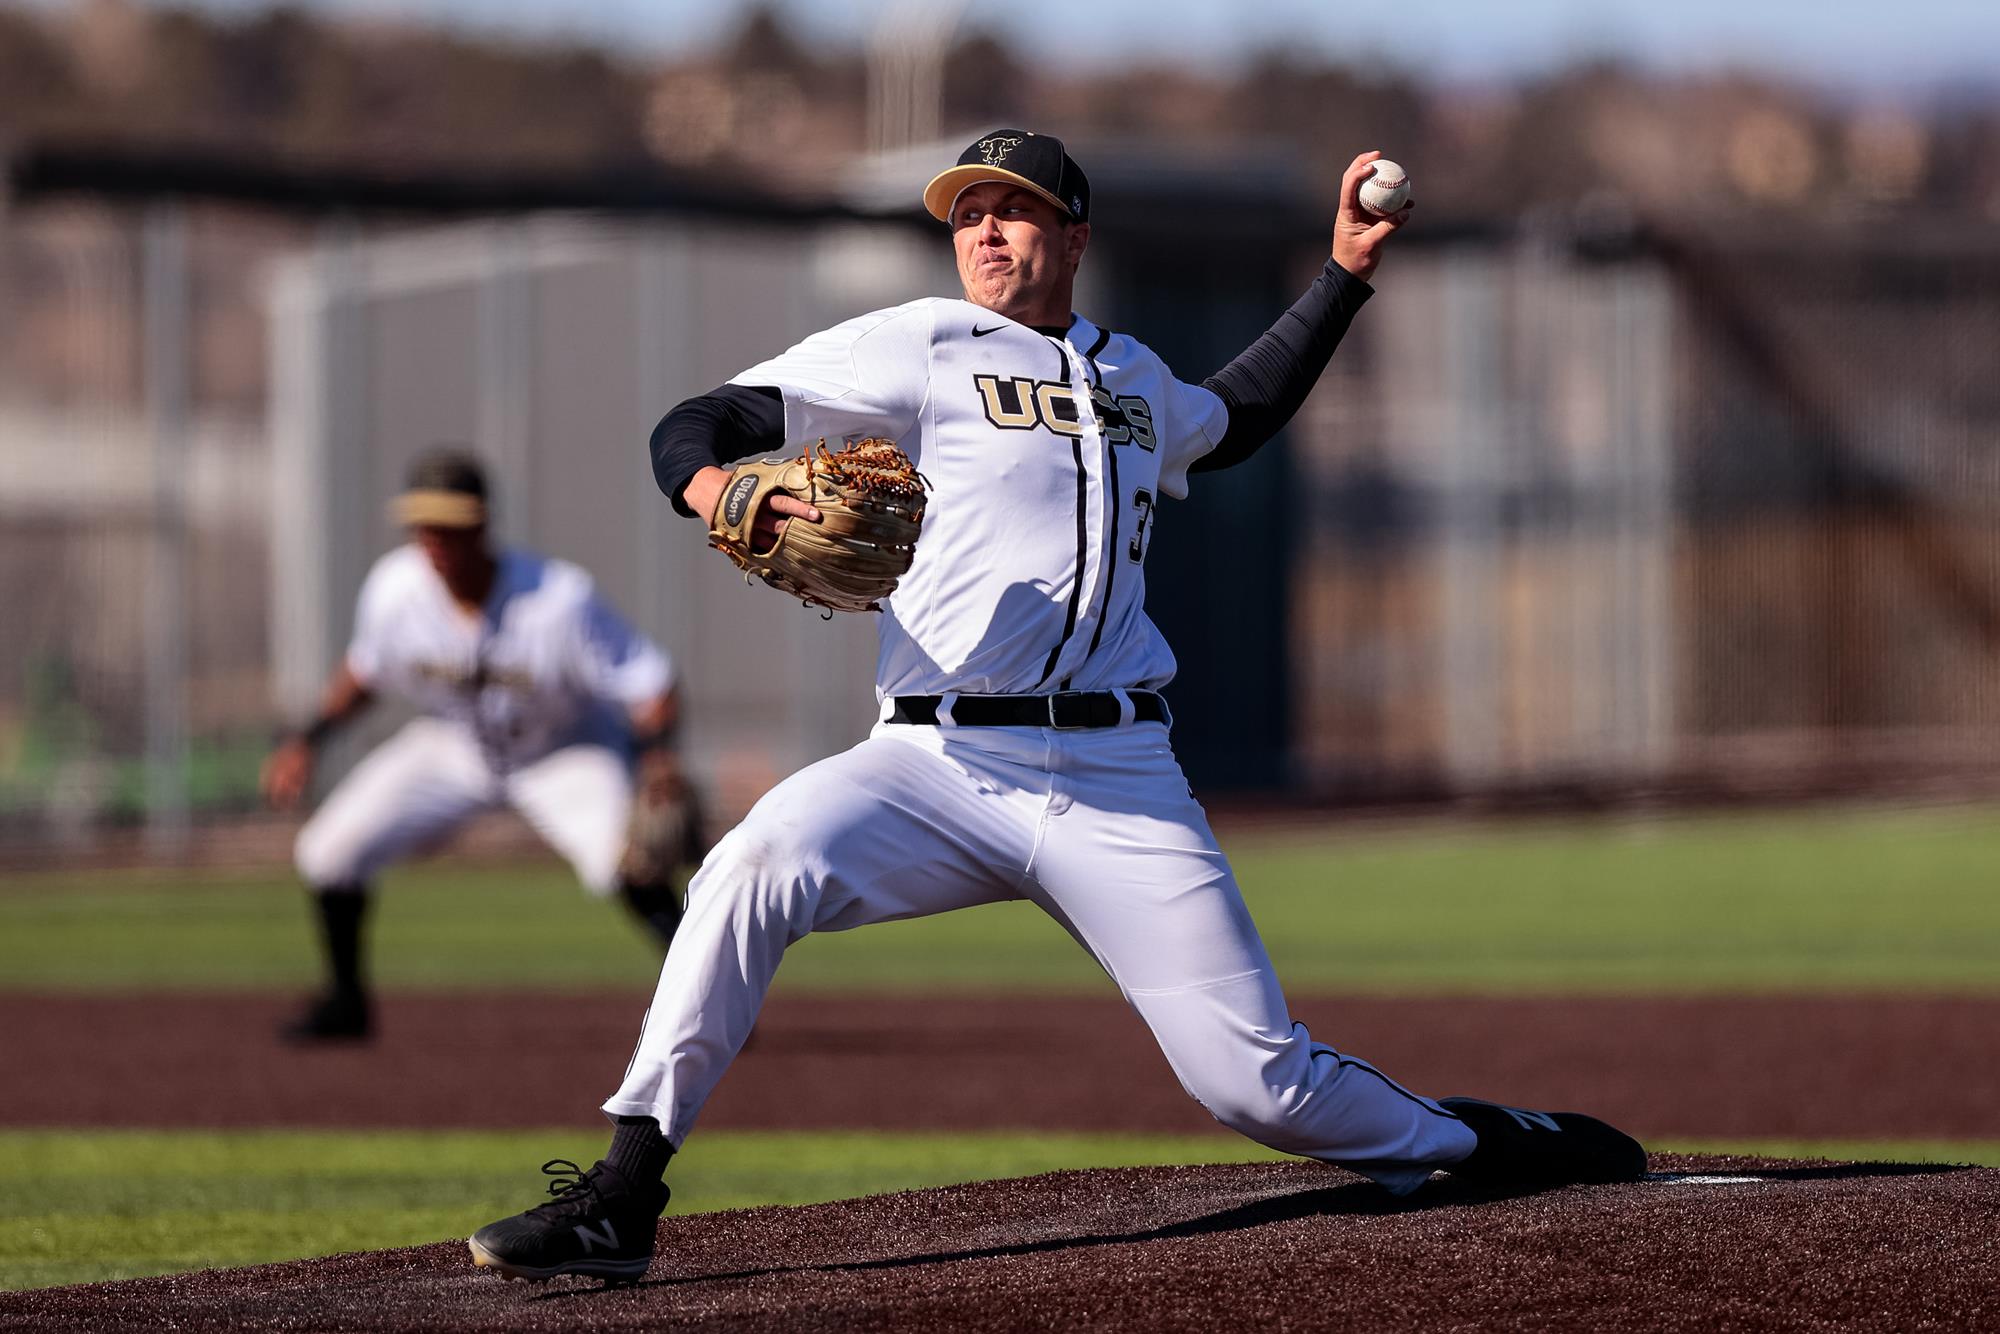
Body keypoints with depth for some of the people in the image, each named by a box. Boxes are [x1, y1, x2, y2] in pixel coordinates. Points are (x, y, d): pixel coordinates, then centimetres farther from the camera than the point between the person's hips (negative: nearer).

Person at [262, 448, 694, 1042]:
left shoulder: (561, 599, -33)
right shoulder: (394, 588, -21)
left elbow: (650, 683, -30)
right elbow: (366, 669, 2)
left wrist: (658, 752, -49)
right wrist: (309, 740, -9)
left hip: (566, 753, -4)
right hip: (454, 745, 4)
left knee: (626, 863, -33)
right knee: (328, 853, -4)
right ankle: (346, 1002, 20)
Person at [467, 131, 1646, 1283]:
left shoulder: (1132, 376, 21)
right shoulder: (917, 347, 6)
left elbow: (1237, 417, 45)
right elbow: (695, 426, -4)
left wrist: (1347, 271, 40)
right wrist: (722, 495, -27)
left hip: (1119, 785, 3)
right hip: (941, 765, -3)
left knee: (1258, 1078, -6)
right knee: (762, 863, -32)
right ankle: (620, 1200, -27)